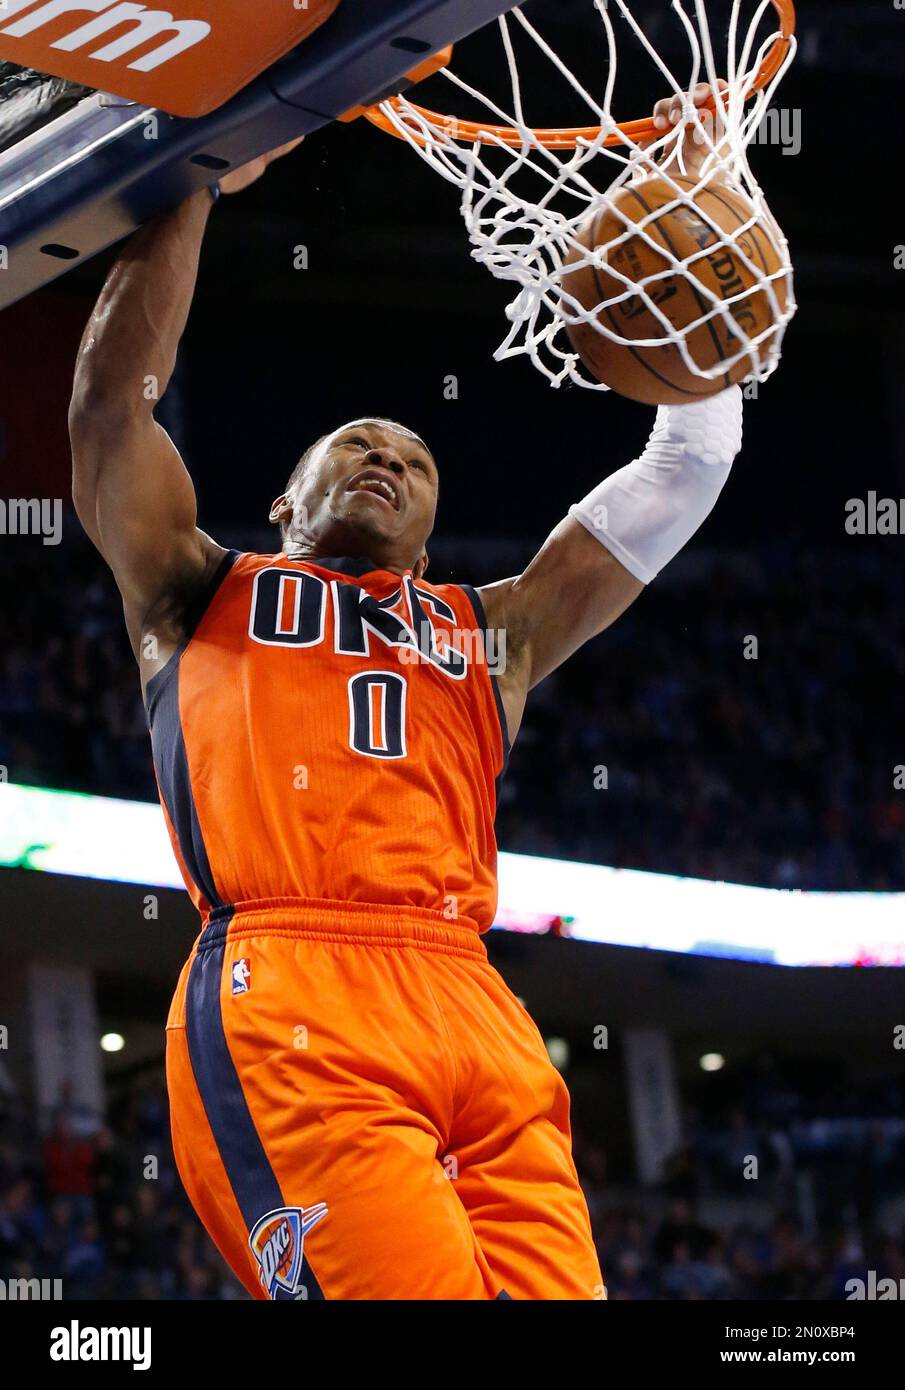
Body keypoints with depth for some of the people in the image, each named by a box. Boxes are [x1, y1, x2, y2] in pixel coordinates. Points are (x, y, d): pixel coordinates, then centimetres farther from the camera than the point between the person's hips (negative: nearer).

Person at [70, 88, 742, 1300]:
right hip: (283, 994, -4)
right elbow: (114, 392, 18)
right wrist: (196, 184, 18)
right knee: (422, 1284, -27)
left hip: (476, 1013, 4)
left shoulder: (495, 632, 34)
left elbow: (689, 466, 33)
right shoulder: (202, 596, 29)